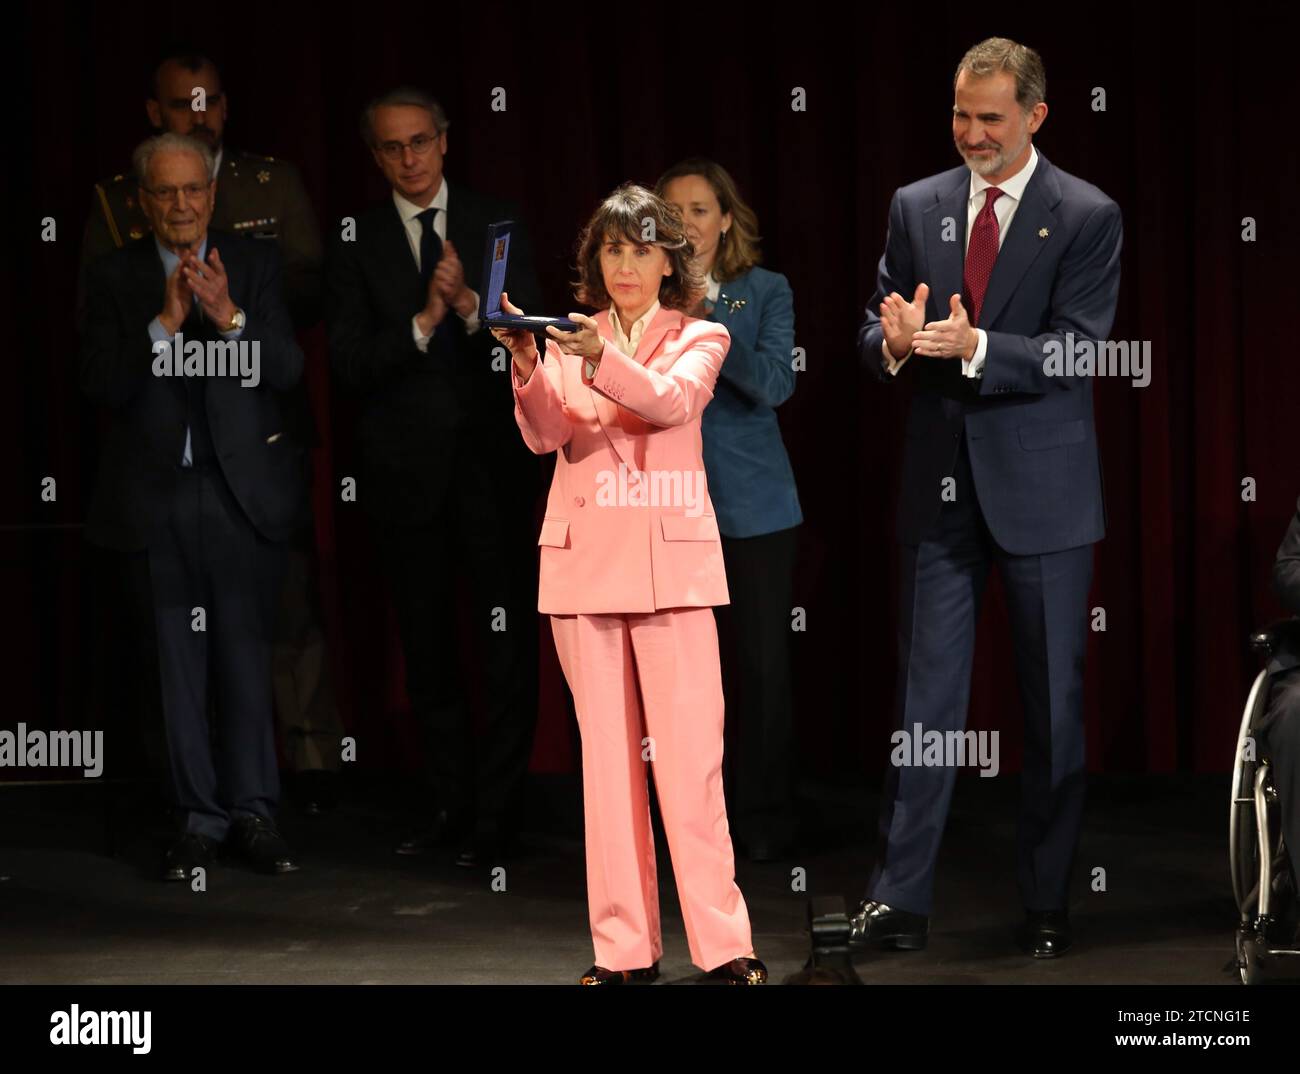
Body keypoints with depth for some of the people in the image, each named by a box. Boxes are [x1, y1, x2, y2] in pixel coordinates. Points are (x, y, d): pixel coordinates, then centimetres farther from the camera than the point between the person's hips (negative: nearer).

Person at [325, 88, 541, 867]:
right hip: (408, 471, 1)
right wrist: (423, 321, -19)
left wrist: (470, 305, -21)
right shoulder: (357, 245, 2)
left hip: (493, 461, -1)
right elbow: (350, 365, -5)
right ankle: (451, 802, 20)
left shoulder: (497, 224, 3)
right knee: (429, 649, 10)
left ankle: (497, 814, 1)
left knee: (509, 642, -4)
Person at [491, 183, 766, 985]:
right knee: (608, 755, 1)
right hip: (584, 560, 2)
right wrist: (528, 367, -22)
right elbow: (544, 435, -3)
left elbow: (668, 400, -14)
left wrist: (601, 360, -32)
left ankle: (723, 943, -7)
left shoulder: (699, 339, 8)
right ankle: (625, 948, 3)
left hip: (671, 560, -2)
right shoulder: (569, 340, 14)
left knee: (690, 753, -8)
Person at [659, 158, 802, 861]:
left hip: (751, 504, -1)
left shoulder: (765, 291, 3)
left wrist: (704, 317, -19)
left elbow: (775, 384, -13)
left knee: (761, 664, 0)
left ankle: (763, 820, 9)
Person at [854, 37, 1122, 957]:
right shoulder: (917, 207, 8)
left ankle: (1048, 904, 15)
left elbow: (1074, 352, -13)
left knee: (1054, 702, 5)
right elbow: (878, 336, 7)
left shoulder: (1087, 217, -5)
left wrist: (972, 348, -27)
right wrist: (895, 340, -17)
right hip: (942, 482, 3)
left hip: (1042, 490, -3)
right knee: (926, 695, 3)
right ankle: (900, 899, 4)